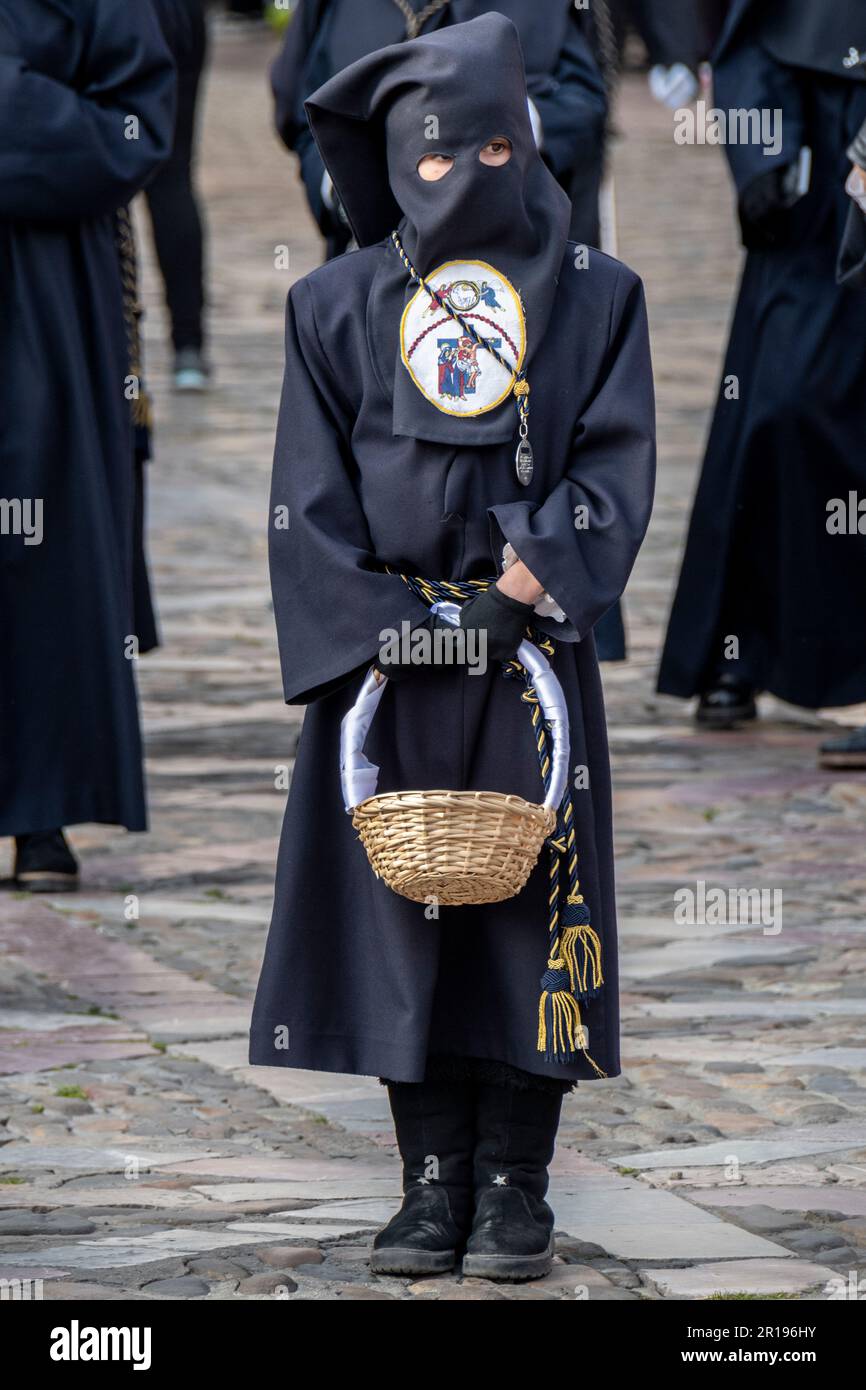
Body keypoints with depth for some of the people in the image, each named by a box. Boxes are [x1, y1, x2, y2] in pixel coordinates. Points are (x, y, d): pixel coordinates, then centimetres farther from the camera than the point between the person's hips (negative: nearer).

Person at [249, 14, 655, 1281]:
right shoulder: (339, 306, 8)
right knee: (401, 904, 0)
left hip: (532, 650, 0)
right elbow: (309, 497, 4)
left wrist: (538, 573, -14)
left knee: (532, 900, -2)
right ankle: (434, 1178, 7)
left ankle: (515, 1183, 5)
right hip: (387, 652, 0)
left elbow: (616, 463, 1)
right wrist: (373, 625, -8)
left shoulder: (593, 298, 8)